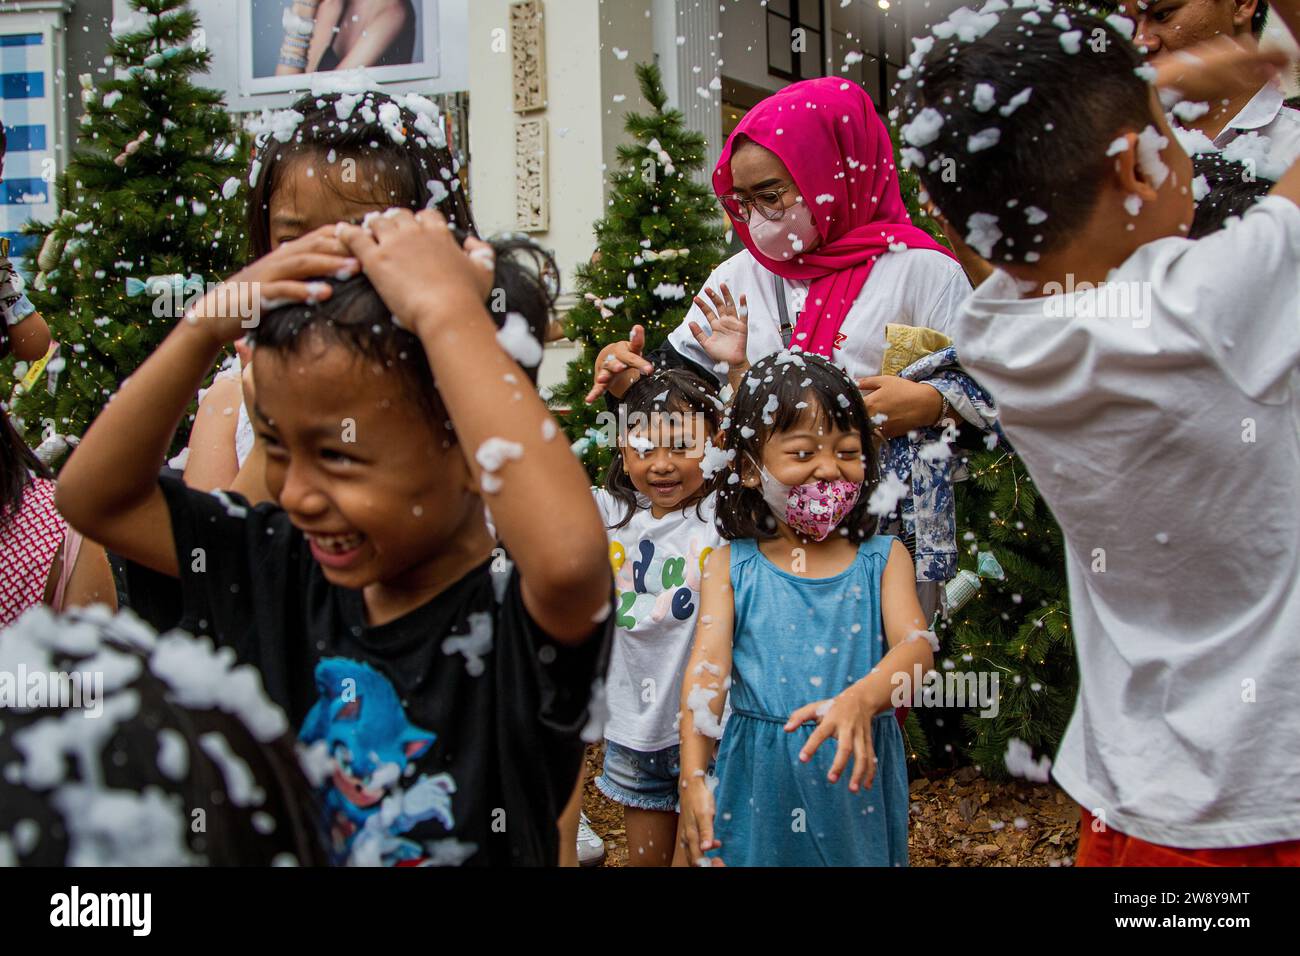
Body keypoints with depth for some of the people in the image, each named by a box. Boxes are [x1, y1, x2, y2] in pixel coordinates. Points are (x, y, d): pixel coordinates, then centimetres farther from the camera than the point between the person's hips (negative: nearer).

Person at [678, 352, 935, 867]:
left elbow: (916, 646, -14)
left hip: (857, 783, 1)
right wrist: (693, 778, -23)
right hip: (761, 784, 0)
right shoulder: (731, 567, 1)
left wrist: (860, 699, -36)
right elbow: (707, 668, -9)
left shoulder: (882, 558, 1)